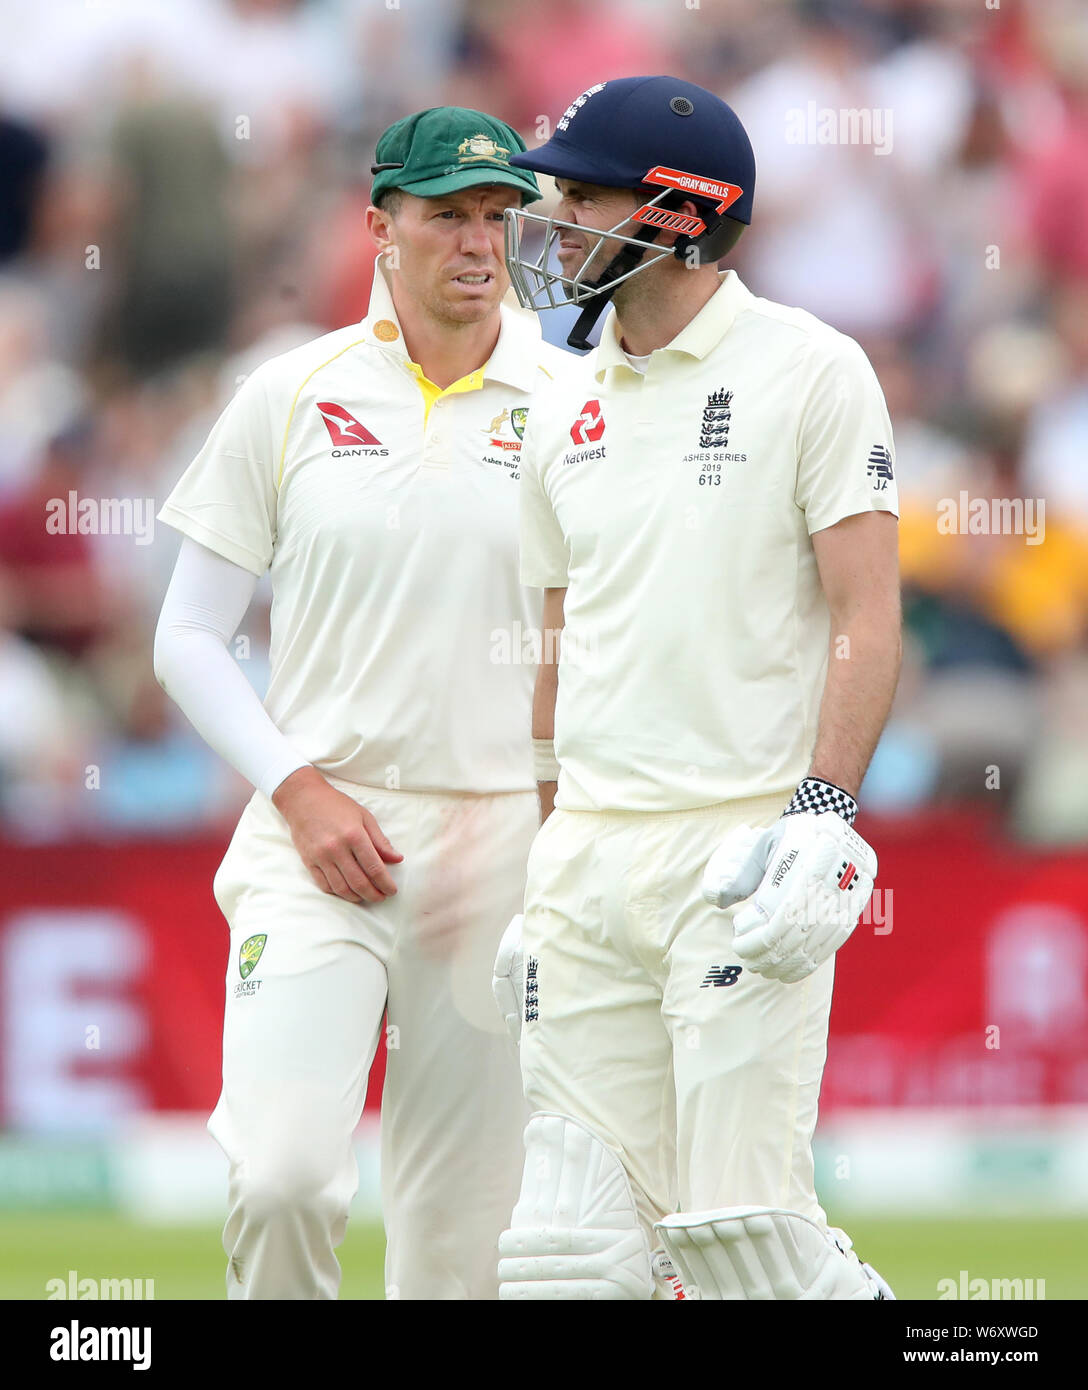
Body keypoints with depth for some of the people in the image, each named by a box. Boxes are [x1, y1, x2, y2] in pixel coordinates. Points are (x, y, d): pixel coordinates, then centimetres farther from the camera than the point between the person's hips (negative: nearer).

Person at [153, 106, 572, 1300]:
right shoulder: (291, 398, 4)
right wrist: (300, 788, -7)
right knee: (280, 1176, -19)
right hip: (318, 837, -1)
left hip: (503, 842, 1)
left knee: (460, 1223, 2)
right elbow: (188, 636, 7)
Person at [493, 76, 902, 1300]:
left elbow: (867, 616, -9)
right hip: (590, 862, 6)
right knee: (578, 1242, 0)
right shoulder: (566, 412, 15)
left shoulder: (808, 373, -3)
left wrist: (821, 818, -20)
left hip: (742, 850, -6)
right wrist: (531, 866, 17)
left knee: (741, 1231, -12)